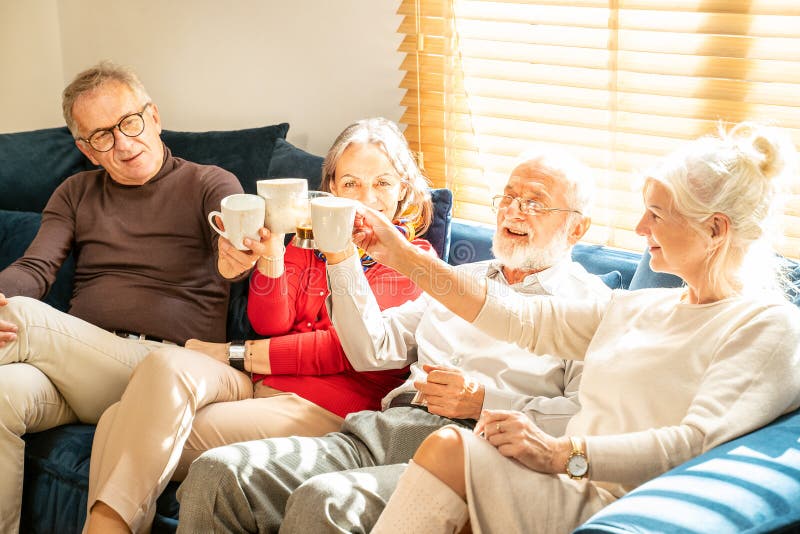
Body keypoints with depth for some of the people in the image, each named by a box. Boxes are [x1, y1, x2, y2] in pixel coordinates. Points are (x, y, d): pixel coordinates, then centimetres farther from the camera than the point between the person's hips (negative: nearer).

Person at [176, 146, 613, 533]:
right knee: (215, 474, -17)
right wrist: (342, 257, 13)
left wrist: (488, 399, -14)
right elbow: (372, 350, 22)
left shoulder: (587, 302, 9)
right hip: (383, 430, 6)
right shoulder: (463, 278, 30)